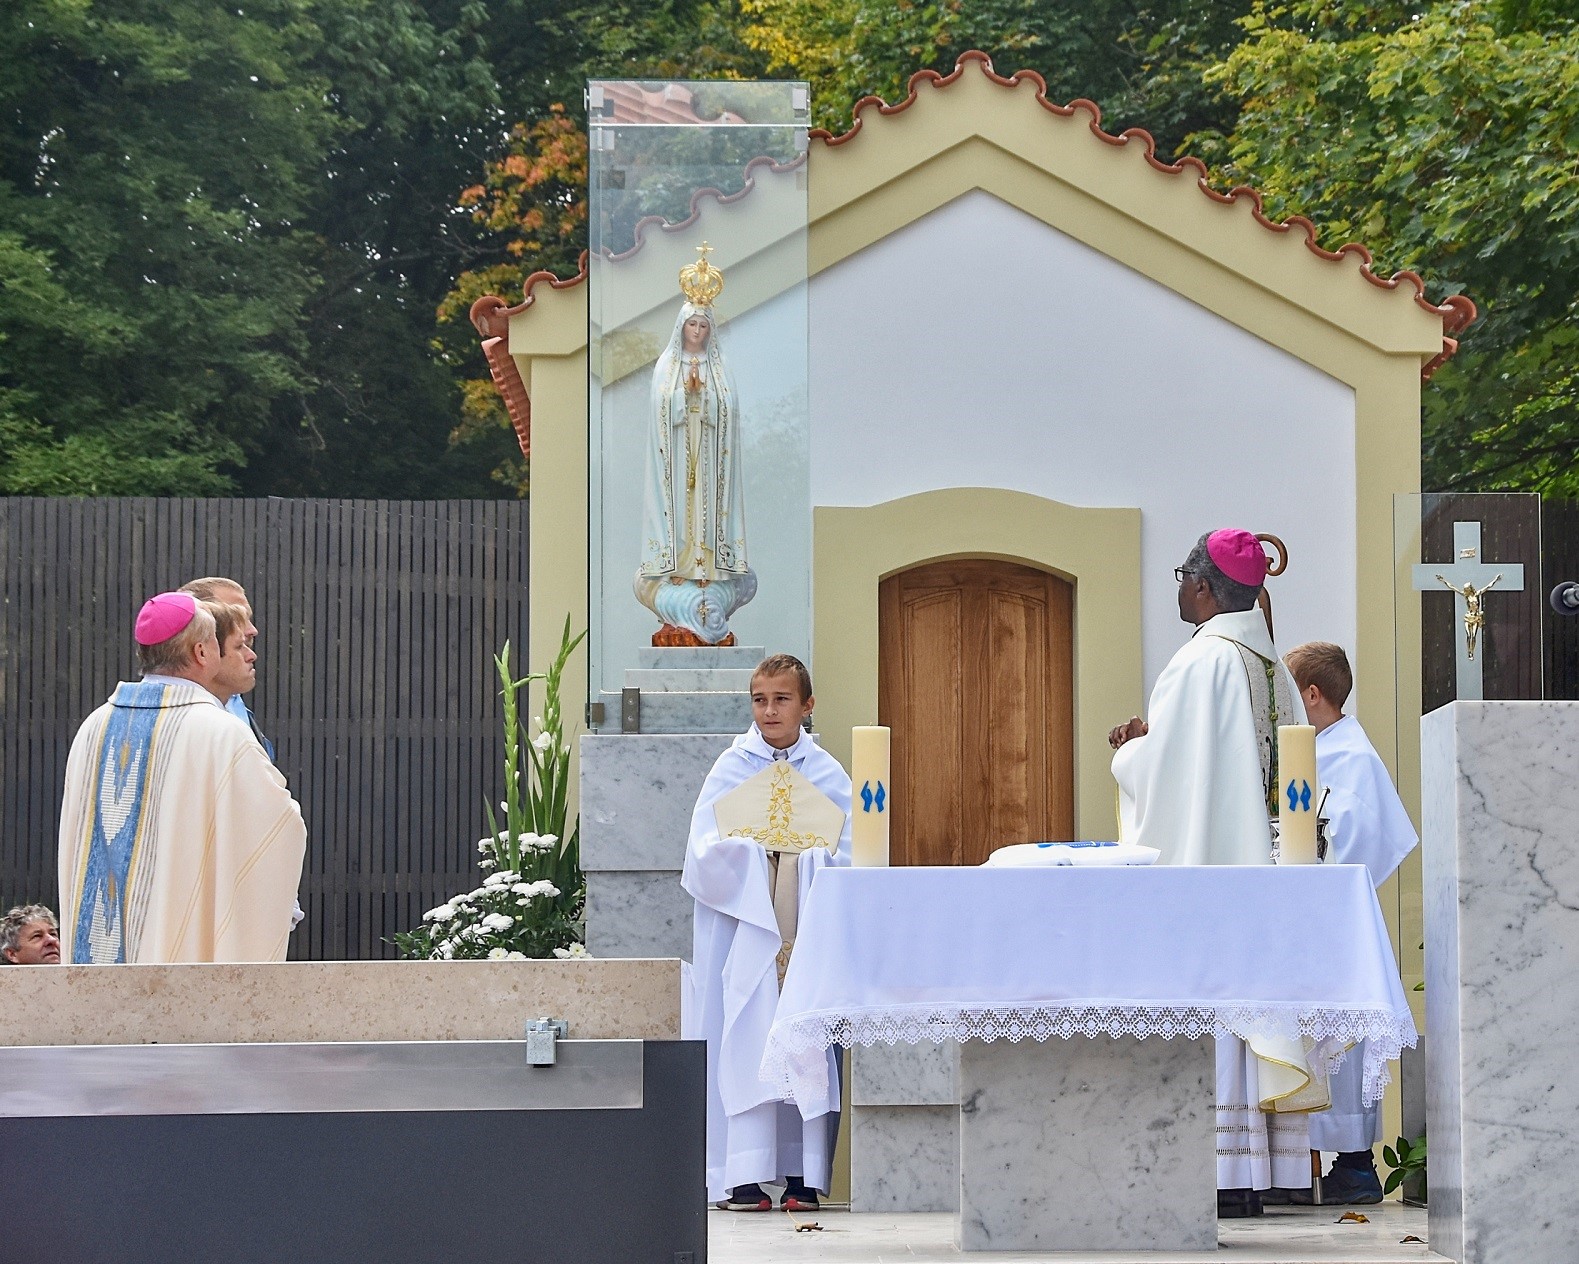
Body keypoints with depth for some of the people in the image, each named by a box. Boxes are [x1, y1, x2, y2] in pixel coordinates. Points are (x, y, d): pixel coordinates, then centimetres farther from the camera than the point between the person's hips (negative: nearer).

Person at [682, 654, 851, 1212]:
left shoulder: (828, 774, 8)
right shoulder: (731, 769, 5)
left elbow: (849, 853, 3)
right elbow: (705, 852, -3)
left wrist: (809, 854, -16)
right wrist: (750, 847, -21)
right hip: (745, 922, -1)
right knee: (748, 1041, -6)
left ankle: (804, 1175, 2)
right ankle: (744, 1176, -5)